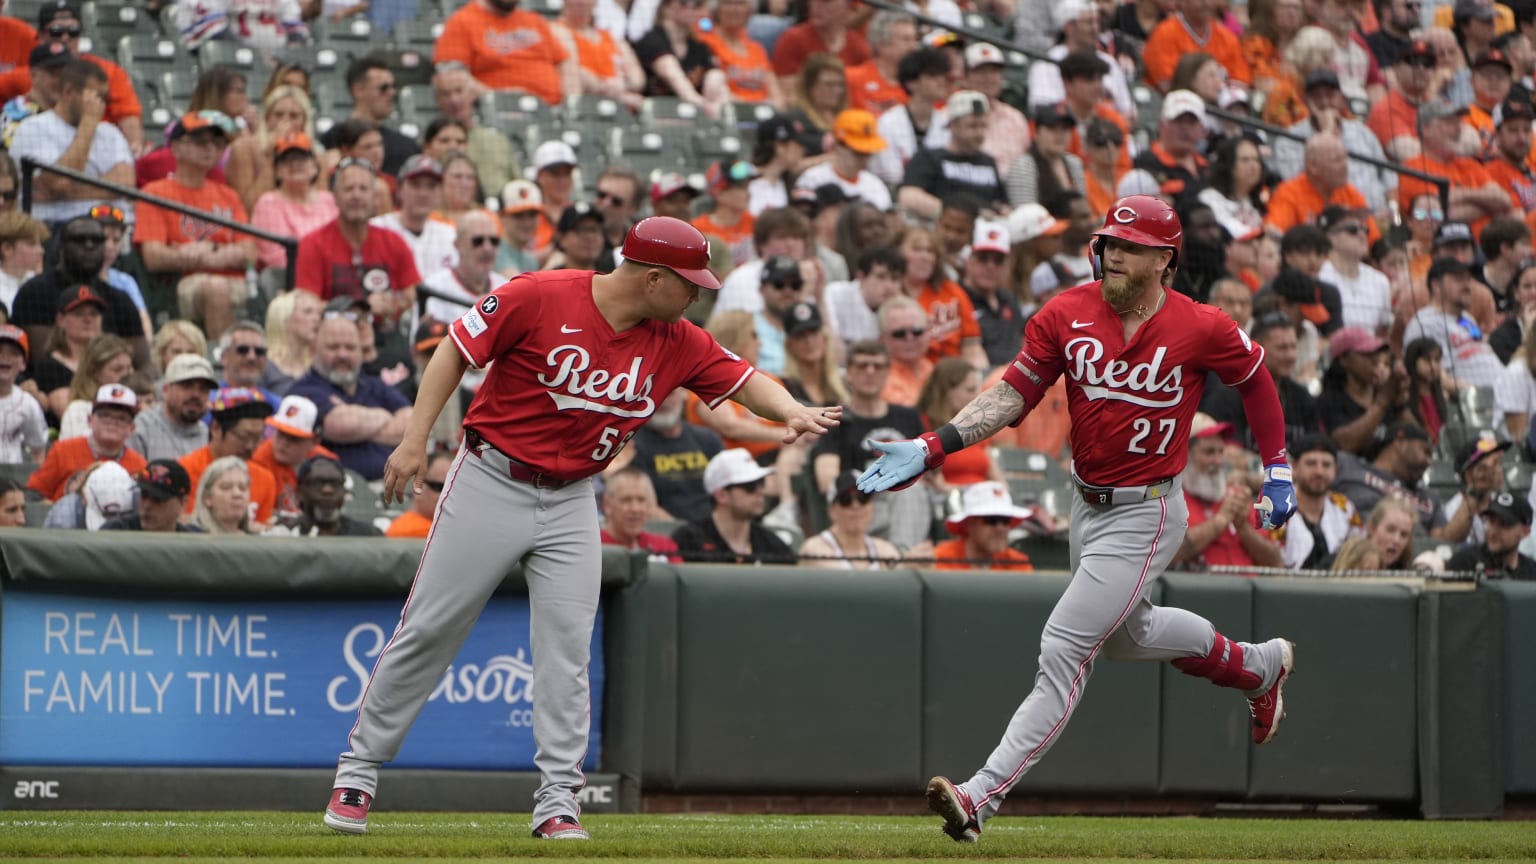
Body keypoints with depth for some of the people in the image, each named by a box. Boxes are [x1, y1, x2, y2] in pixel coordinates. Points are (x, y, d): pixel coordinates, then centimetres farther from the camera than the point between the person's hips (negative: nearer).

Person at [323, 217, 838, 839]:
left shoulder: (674, 343, -2)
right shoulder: (539, 298, -17)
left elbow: (741, 379, -2)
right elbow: (458, 350, -10)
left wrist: (793, 413, -24)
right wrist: (416, 439, -15)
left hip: (570, 502, 4)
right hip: (492, 482, -4)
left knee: (567, 647, -3)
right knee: (428, 630, 1)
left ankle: (557, 801, 0)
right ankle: (359, 768, 13)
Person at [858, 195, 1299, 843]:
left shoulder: (1202, 329, -15)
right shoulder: (1068, 314, -6)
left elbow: (1255, 378, 3)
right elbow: (1015, 392, -7)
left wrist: (1277, 470, 6)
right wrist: (931, 448, -19)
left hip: (1145, 515, -7)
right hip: (1087, 503, 7)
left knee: (1064, 650, -14)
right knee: (1127, 634, 28)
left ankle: (982, 796, -17)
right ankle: (1258, 666, 54)